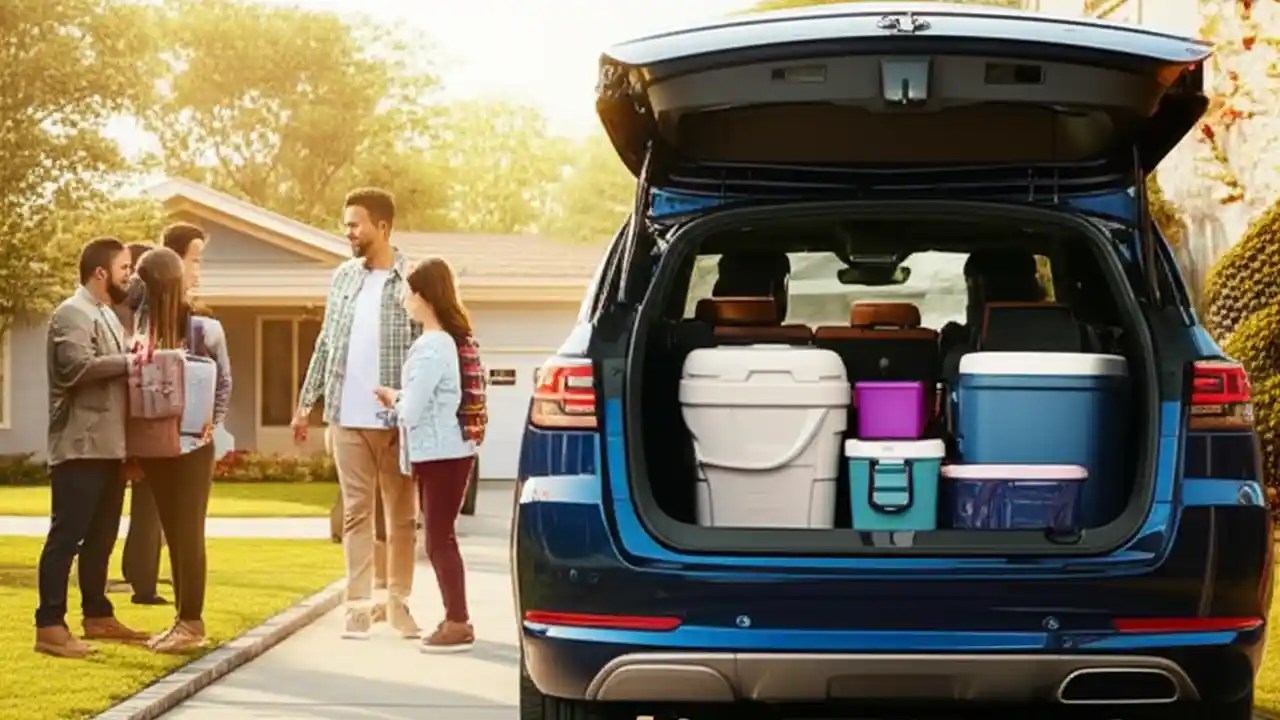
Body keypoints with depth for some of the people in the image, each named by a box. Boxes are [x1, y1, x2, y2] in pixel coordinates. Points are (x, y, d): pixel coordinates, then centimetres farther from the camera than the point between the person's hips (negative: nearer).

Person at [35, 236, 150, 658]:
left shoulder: (106, 316, 21)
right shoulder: (73, 314, -11)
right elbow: (78, 366, -26)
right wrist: (130, 361, -20)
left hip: (109, 447, 10)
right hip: (80, 448, -10)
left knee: (100, 537, 15)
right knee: (66, 536, -8)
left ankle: (97, 616, 23)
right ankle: (50, 626, -8)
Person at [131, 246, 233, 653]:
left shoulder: (204, 329, -9)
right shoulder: (144, 326, 0)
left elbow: (223, 383, 1)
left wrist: (211, 426, -5)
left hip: (191, 446, -5)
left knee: (189, 533, 0)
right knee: (173, 534, 11)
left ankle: (192, 623, 6)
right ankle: (184, 619, 19)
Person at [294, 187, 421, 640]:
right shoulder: (343, 277, 8)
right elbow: (325, 343, 14)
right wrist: (306, 403, 11)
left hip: (398, 418, -4)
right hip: (348, 417, 4)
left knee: (401, 515, 6)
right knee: (356, 513, 6)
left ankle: (398, 602, 15)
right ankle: (359, 604, 9)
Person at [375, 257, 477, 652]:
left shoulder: (430, 347, -19)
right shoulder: (450, 339, 11)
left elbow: (412, 412, -20)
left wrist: (393, 399, -2)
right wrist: (400, 399, 8)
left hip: (441, 455, -10)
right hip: (444, 452, 10)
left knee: (439, 539, -3)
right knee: (441, 538, 15)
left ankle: (457, 624, 1)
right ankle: (456, 619, 22)